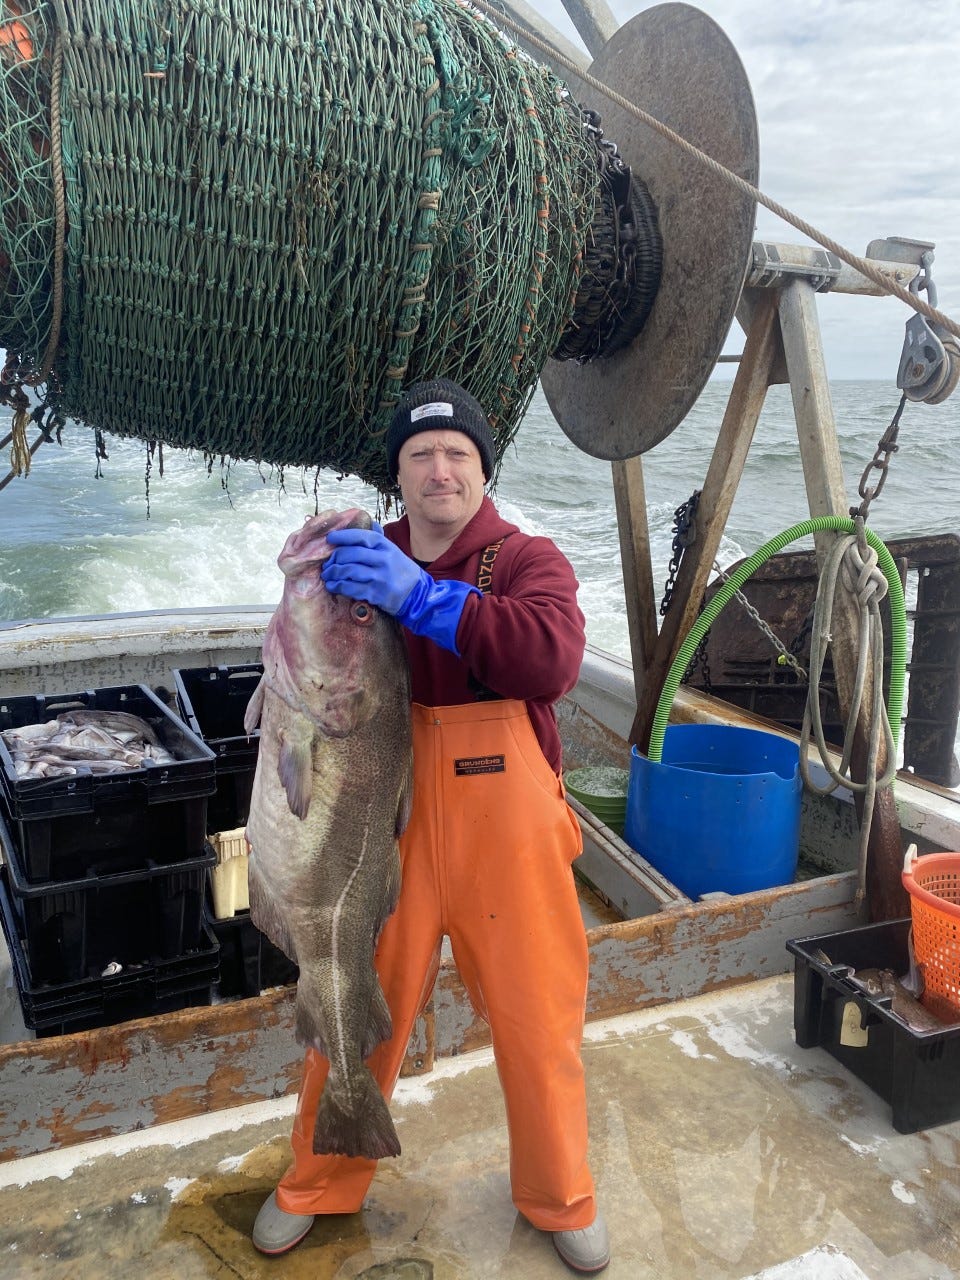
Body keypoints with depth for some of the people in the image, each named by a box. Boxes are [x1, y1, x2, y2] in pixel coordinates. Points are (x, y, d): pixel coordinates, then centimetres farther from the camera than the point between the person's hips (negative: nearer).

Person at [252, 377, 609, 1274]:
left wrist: (425, 597, -34)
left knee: (536, 1020, 12)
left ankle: (559, 1198, 39)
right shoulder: (360, 560, 3)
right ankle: (317, 1184, 41)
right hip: (392, 824, 2)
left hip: (507, 834, -1)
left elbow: (553, 659, -28)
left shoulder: (527, 560, -7)